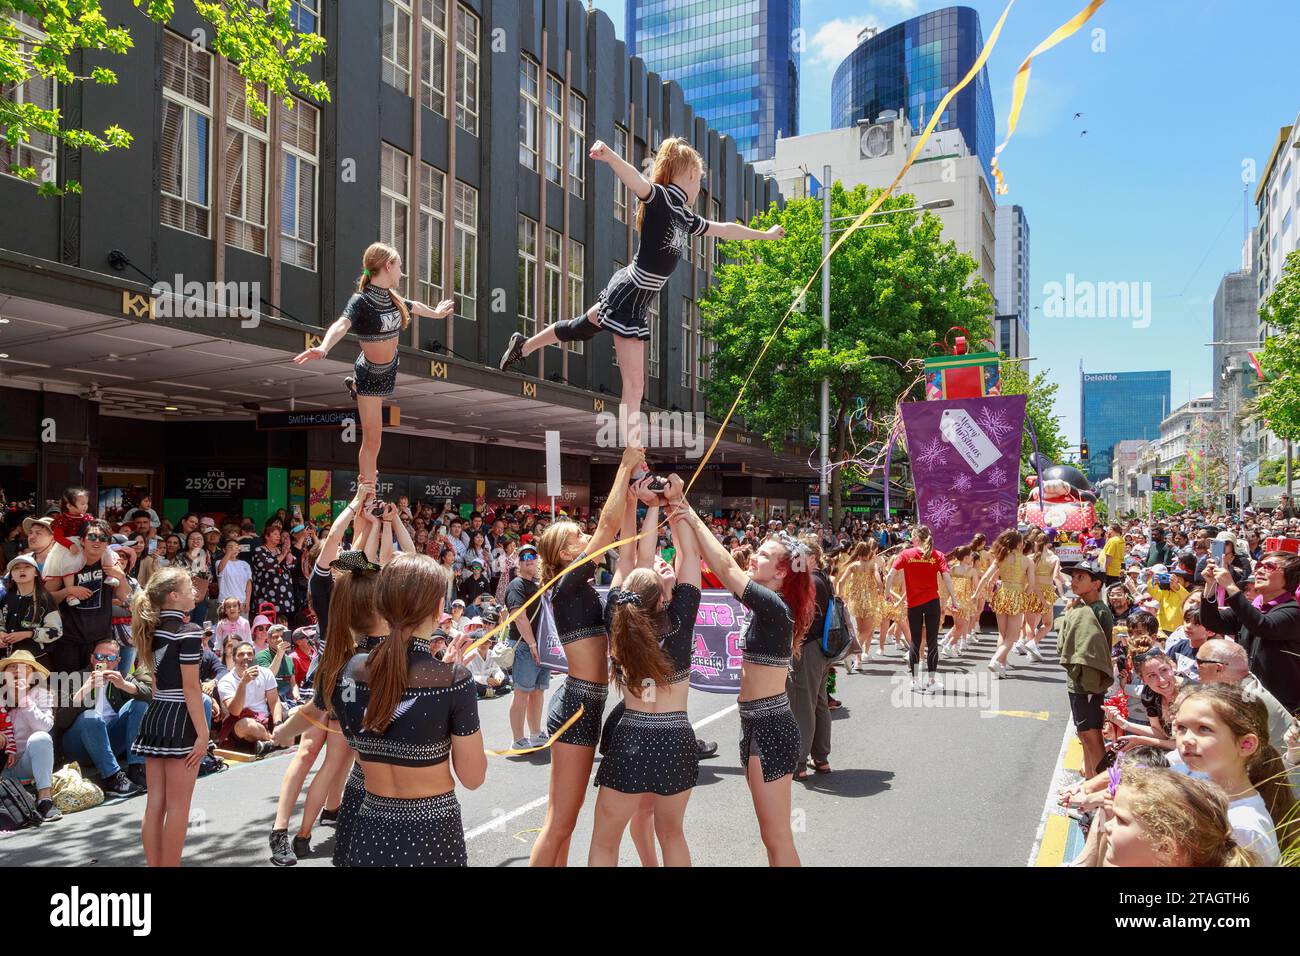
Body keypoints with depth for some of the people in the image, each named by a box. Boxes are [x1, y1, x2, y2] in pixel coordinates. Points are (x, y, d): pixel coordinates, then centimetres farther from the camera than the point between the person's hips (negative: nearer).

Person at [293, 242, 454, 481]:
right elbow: (342, 324, -44)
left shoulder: (393, 298, -3)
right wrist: (323, 348, -64)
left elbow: (414, 307, 21)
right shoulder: (361, 300, -25)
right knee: (373, 438, -5)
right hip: (370, 372, -7)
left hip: (390, 369, 7)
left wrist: (436, 313, 40)